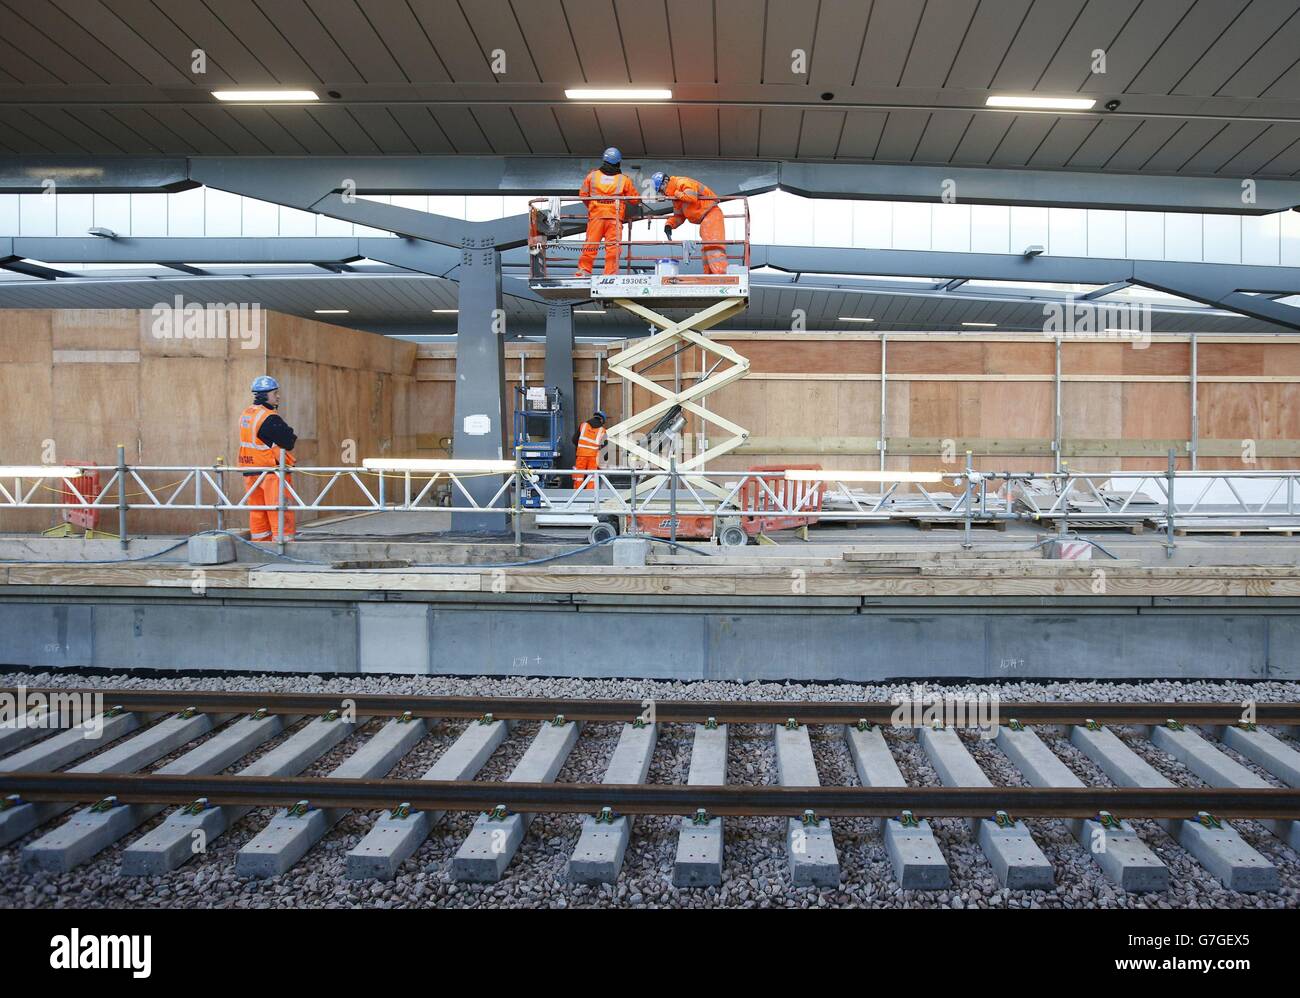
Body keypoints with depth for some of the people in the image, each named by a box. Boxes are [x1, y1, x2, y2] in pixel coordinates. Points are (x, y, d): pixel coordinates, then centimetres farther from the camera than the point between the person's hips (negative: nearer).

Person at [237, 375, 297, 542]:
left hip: (250, 472, 9)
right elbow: (289, 442, -16)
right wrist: (292, 435, 6)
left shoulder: (245, 414, 12)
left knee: (257, 512, 12)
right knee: (279, 512, -5)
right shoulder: (270, 418, -16)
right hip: (271, 471, -9)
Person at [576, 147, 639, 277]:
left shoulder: (592, 176, 3)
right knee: (612, 246, -1)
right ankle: (611, 273, -3)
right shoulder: (624, 180, 0)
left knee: (591, 244, 5)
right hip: (615, 217, -2)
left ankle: (584, 270, 4)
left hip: (595, 216, 2)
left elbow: (583, 194, 9)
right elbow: (635, 199, 5)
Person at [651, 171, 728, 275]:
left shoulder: (682, 182, -10)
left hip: (711, 213, -11)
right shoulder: (676, 197, 19)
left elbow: (692, 197, -28)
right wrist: (669, 224, 1)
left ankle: (720, 273, -30)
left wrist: (677, 193, -13)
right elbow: (679, 216, 19)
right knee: (706, 249, 9)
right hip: (704, 220, 11)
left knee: (713, 245, -21)